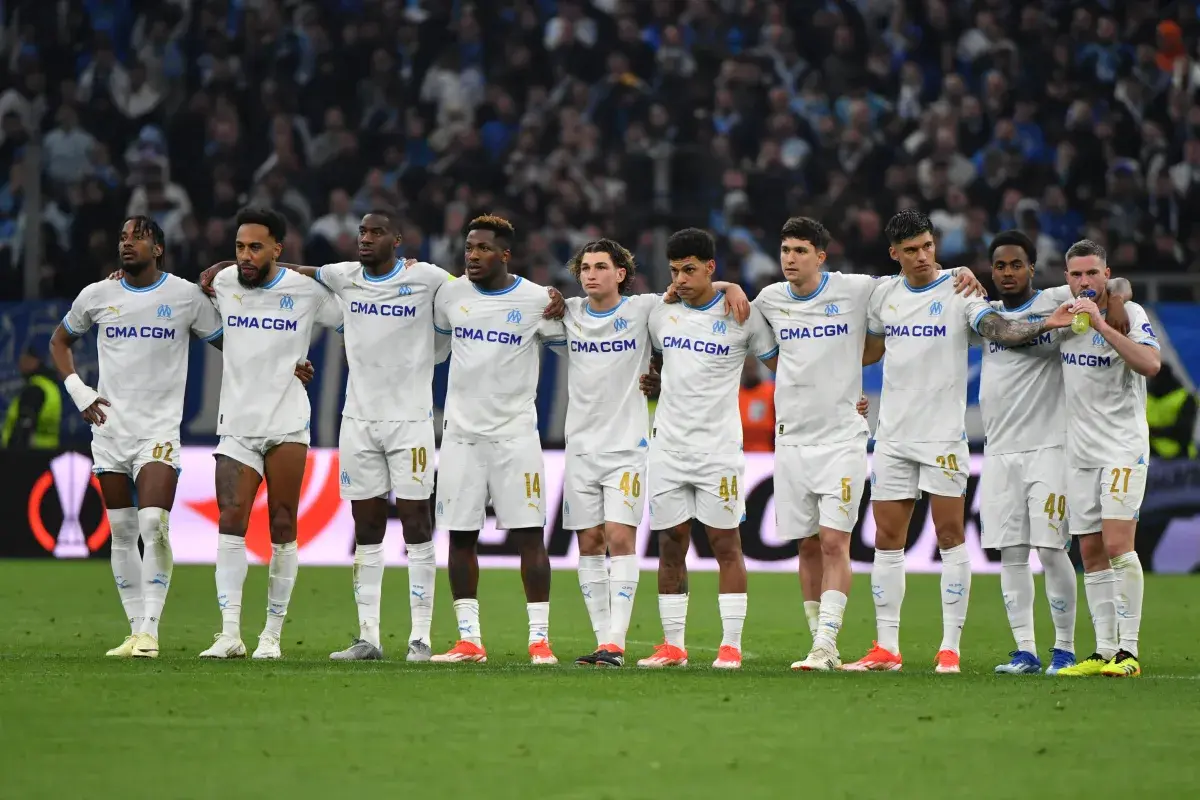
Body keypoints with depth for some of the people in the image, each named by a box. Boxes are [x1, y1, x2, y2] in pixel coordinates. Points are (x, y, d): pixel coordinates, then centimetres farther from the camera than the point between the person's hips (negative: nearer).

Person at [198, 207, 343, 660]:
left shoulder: (307, 290, -2)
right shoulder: (222, 284, 6)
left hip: (287, 426, -2)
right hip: (236, 426, 2)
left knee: (283, 529, 1)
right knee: (230, 522, -10)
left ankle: (272, 635, 7)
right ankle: (230, 634, -13)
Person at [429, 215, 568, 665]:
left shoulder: (536, 301, -4)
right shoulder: (450, 294, 6)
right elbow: (430, 336, 24)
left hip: (515, 433, -3)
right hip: (461, 433, 3)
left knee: (529, 534, -6)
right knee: (460, 535, 3)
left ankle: (540, 639, -3)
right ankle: (469, 640, 8)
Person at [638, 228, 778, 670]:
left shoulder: (742, 315, -4)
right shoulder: (660, 313, 8)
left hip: (718, 447, -4)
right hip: (668, 447, 4)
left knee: (726, 543, -3)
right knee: (670, 546, 4)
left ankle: (731, 646, -1)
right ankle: (673, 645, 10)